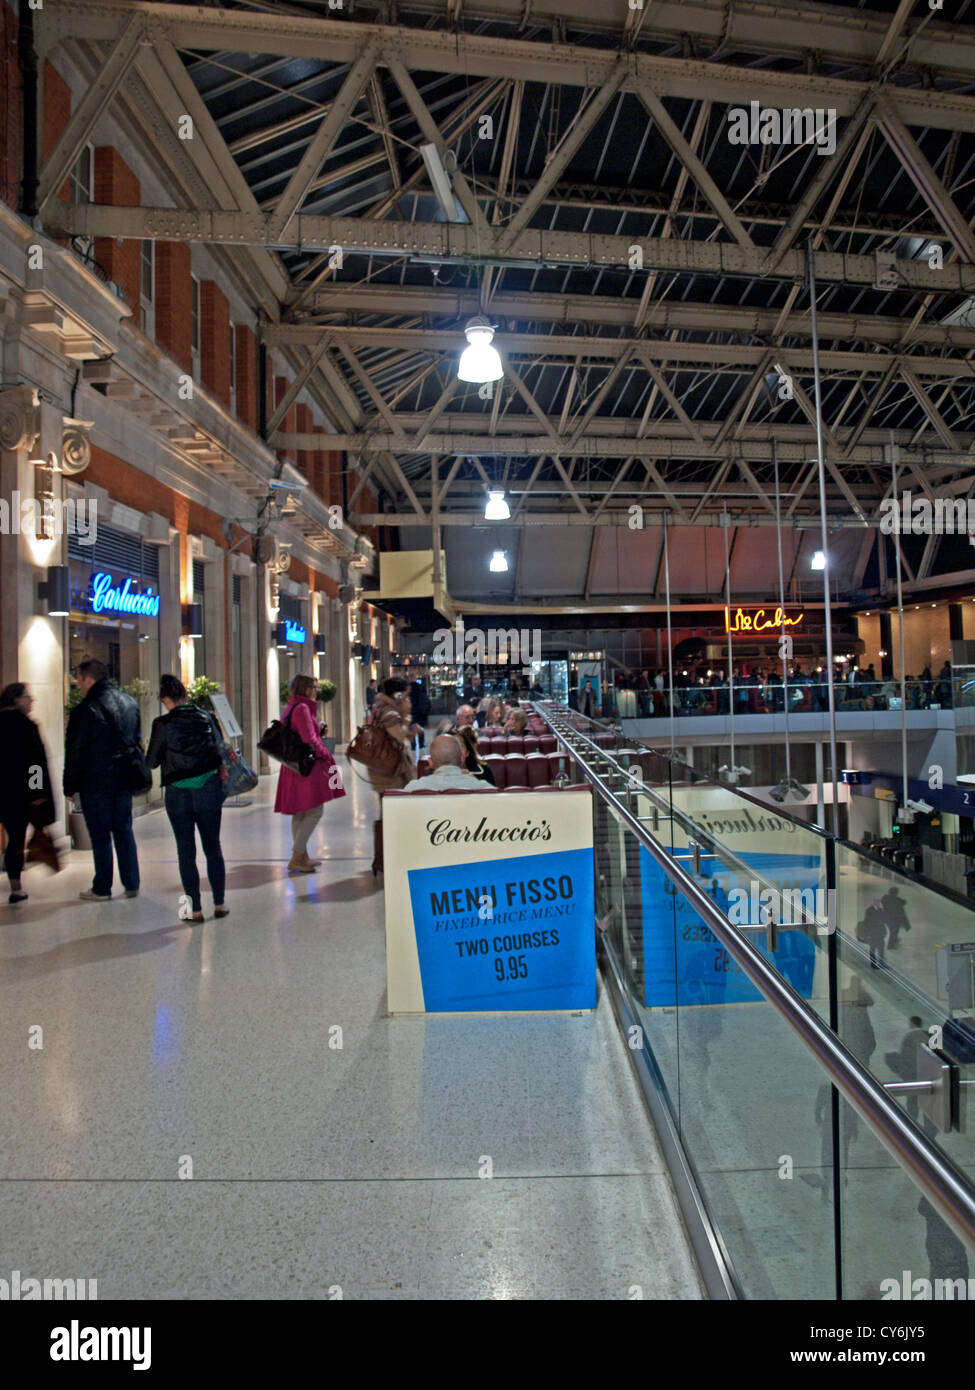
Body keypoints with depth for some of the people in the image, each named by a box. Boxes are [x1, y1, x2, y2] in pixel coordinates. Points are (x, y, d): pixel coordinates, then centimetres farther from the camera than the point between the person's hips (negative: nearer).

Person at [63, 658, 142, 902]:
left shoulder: (85, 710, -15)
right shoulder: (129, 702, 7)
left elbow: (75, 753, -11)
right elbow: (137, 740, 14)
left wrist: (69, 787, -2)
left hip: (96, 783, -6)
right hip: (124, 780, 6)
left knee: (100, 836, 2)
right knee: (124, 831, 13)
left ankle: (102, 889, 11)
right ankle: (131, 885, 17)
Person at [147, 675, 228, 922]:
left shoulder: (162, 724, -9)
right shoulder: (205, 717, -1)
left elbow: (152, 762, -1)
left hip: (177, 793, -2)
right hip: (208, 789, 2)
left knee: (186, 851, 7)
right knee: (213, 847, 12)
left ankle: (195, 909, 9)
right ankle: (219, 903, 18)